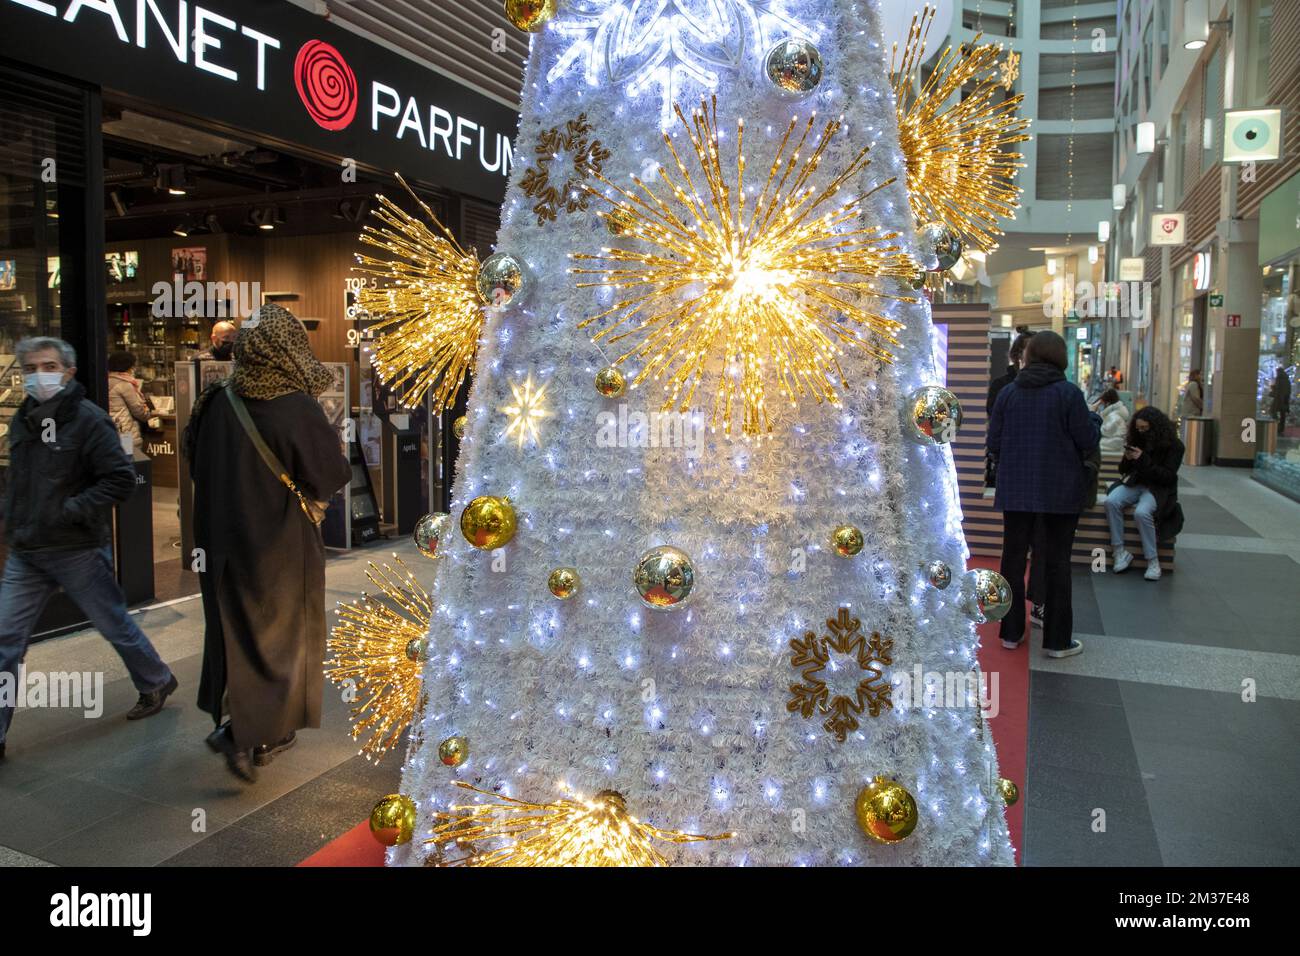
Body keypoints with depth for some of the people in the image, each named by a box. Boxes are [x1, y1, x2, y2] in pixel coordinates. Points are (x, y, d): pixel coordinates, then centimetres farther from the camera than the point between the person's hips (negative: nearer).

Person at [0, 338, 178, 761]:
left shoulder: (89, 420, -13)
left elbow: (122, 479, -18)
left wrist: (71, 512, -20)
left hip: (78, 551, -6)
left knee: (116, 625, 10)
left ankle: (156, 683, 33)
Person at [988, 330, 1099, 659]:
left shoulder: (1008, 392, -1)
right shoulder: (1069, 393, -10)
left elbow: (993, 443, 0)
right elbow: (1088, 442, -8)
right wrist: (1094, 419, 12)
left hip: (1015, 489, 3)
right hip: (1059, 491, -2)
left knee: (1014, 557, 13)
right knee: (1056, 562, 7)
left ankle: (1011, 632, 20)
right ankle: (1057, 639, 13)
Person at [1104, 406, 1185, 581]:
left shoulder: (1173, 445, -5)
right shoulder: (1137, 440, 8)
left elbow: (1168, 476, -13)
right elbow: (1123, 470, 15)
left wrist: (1144, 460, -21)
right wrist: (1127, 459, -10)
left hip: (1158, 488, -4)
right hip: (1134, 483, 5)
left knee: (1142, 512, -34)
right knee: (1111, 502, -27)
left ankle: (1153, 561, -22)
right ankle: (1119, 552, -20)